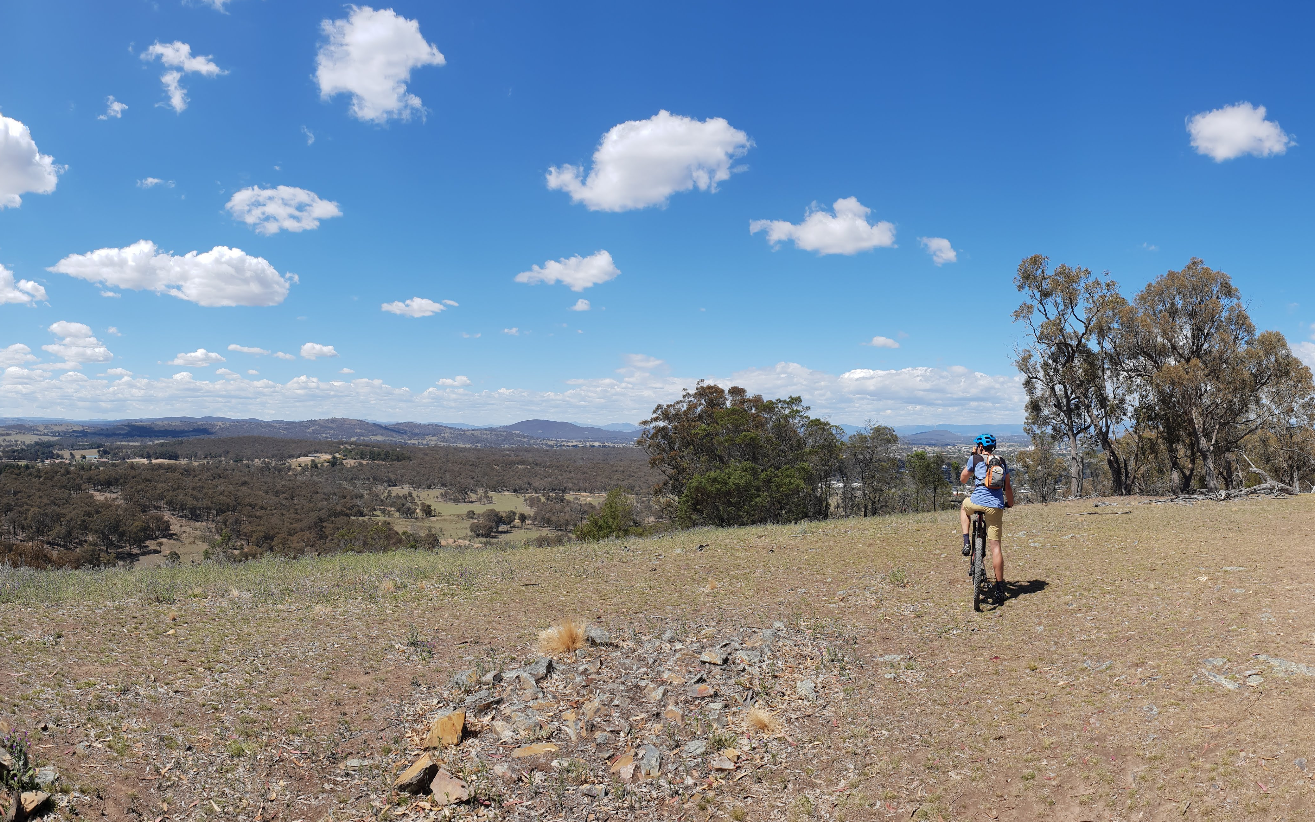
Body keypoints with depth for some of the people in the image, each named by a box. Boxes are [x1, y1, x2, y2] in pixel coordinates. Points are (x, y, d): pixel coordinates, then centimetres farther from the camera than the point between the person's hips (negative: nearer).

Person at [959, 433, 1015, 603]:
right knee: (996, 546, 4)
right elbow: (1008, 486, 22)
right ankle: (999, 587, 3)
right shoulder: (1002, 463, 16)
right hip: (996, 506, 3)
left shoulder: (975, 459, 5)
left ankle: (966, 542, 19)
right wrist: (1010, 503, 38)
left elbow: (962, 479, 16)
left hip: (978, 502, -3)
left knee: (964, 508, 35)